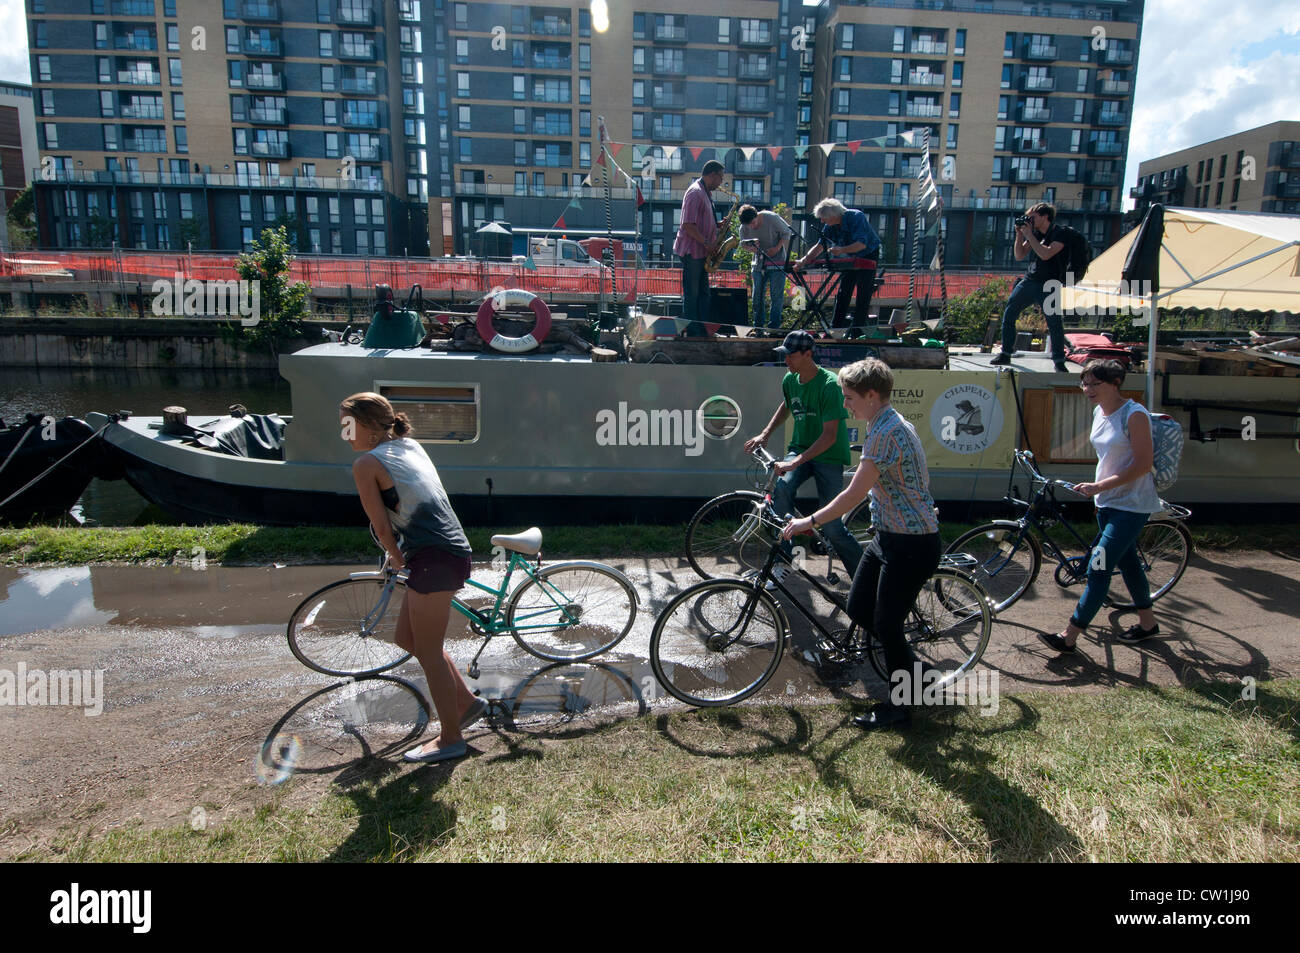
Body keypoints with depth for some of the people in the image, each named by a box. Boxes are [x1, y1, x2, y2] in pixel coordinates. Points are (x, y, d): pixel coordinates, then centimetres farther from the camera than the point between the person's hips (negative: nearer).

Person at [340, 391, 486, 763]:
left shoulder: (366, 463, -6)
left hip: (434, 559, -9)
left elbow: (381, 525, -4)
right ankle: (467, 701, 26)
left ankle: (450, 738, 16)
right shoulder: (411, 446, 17)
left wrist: (397, 559, 12)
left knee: (428, 652, 4)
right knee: (408, 637, 20)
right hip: (453, 549, 9)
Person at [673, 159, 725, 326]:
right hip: (692, 251, -10)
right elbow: (688, 225, -21)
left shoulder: (706, 193, 17)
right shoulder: (695, 193, -14)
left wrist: (718, 225, 8)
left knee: (703, 292, 12)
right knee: (691, 293, -4)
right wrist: (707, 243, -19)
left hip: (701, 251, 10)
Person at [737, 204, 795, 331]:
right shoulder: (743, 228, -6)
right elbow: (743, 243, 8)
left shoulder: (772, 218, -15)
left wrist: (777, 248, -16)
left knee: (777, 295, -6)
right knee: (757, 296, 4)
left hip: (777, 262, -3)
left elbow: (787, 233, -4)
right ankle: (758, 324, 15)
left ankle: (774, 325, 0)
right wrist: (752, 247, -16)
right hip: (759, 263, 4)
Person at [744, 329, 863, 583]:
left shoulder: (829, 384, -20)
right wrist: (765, 434, 12)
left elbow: (829, 436, -24)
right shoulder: (790, 380, 0)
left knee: (831, 527, -8)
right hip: (800, 448, 5)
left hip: (828, 457, -5)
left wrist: (796, 461, -31)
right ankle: (782, 560, -17)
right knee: (782, 488, -27)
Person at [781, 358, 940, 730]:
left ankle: (899, 706, 18)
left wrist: (809, 522, -15)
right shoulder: (888, 424, 9)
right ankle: (906, 664, 33)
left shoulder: (888, 433, -23)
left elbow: (853, 494, -24)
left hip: (911, 545, -10)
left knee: (886, 625, 1)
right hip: (888, 537, 10)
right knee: (859, 609, 13)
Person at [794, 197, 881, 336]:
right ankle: (836, 327, 5)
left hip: (868, 255, -6)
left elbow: (862, 244, -38)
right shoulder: (830, 226, -12)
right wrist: (804, 260, -22)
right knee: (843, 291, 2)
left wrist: (842, 250, -52)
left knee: (864, 292, -11)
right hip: (851, 257, 6)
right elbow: (820, 245, -10)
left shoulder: (856, 217, -31)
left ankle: (857, 328, -7)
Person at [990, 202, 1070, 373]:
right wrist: (1019, 234, 0)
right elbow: (1019, 256, 11)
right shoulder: (1034, 233, 11)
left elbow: (1046, 254, -23)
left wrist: (1029, 235, -17)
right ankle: (1005, 354, 14)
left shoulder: (1059, 235, -8)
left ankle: (1059, 361, 2)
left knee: (1055, 323, -10)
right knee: (1008, 314, 3)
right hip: (1028, 282, 6)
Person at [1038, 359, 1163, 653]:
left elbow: (1143, 465, -20)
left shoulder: (1134, 414, -17)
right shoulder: (1099, 412, 7)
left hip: (1132, 504, -8)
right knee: (1127, 561, 19)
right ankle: (1147, 622, 36)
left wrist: (1099, 486, -23)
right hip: (1108, 502, 9)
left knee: (1099, 568, -10)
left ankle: (1069, 636, -7)